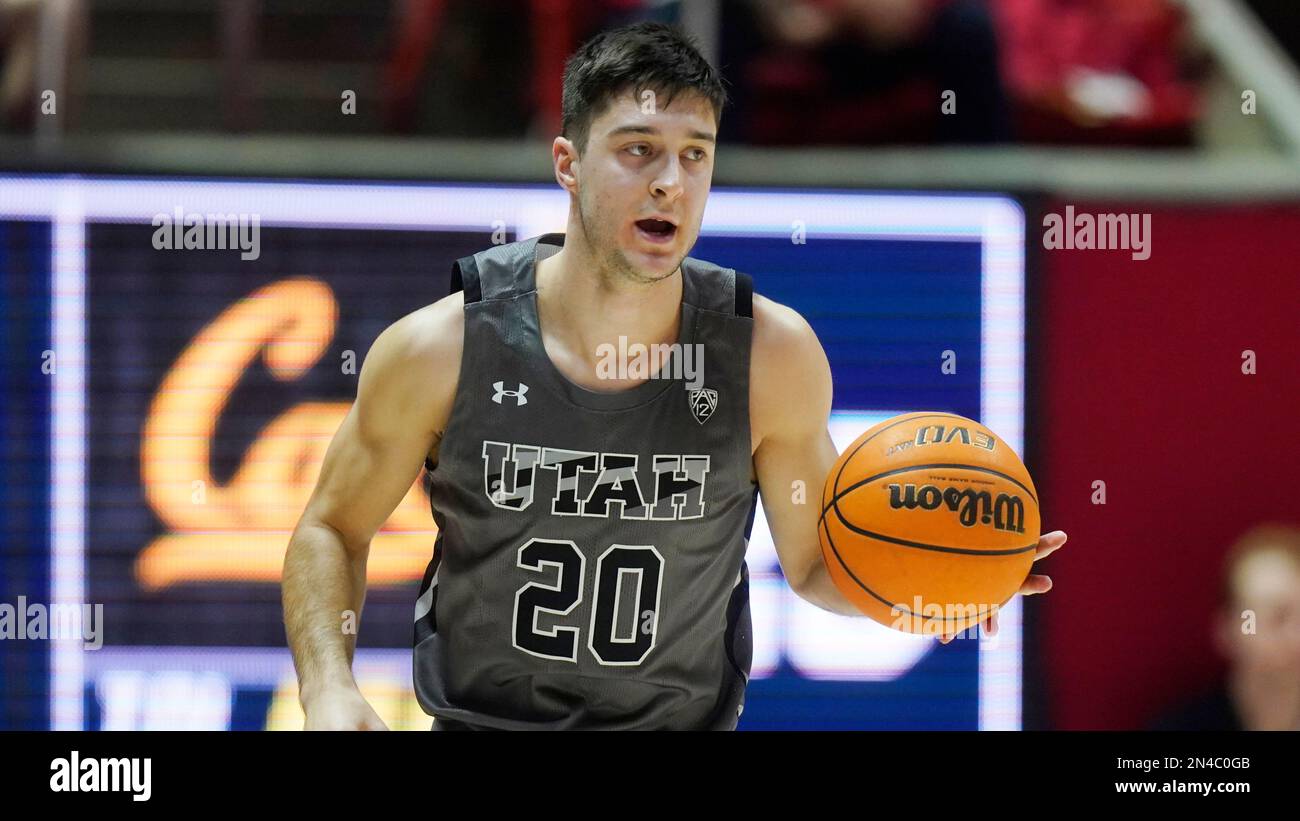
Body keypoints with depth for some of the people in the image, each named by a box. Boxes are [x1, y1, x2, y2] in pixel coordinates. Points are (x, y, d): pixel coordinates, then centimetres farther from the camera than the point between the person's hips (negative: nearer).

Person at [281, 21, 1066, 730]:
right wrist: (329, 690, -19)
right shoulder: (440, 349, -16)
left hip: (685, 718, 1)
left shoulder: (772, 353, -13)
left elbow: (813, 561, -1)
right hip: (479, 718, -1)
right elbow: (332, 532, -3)